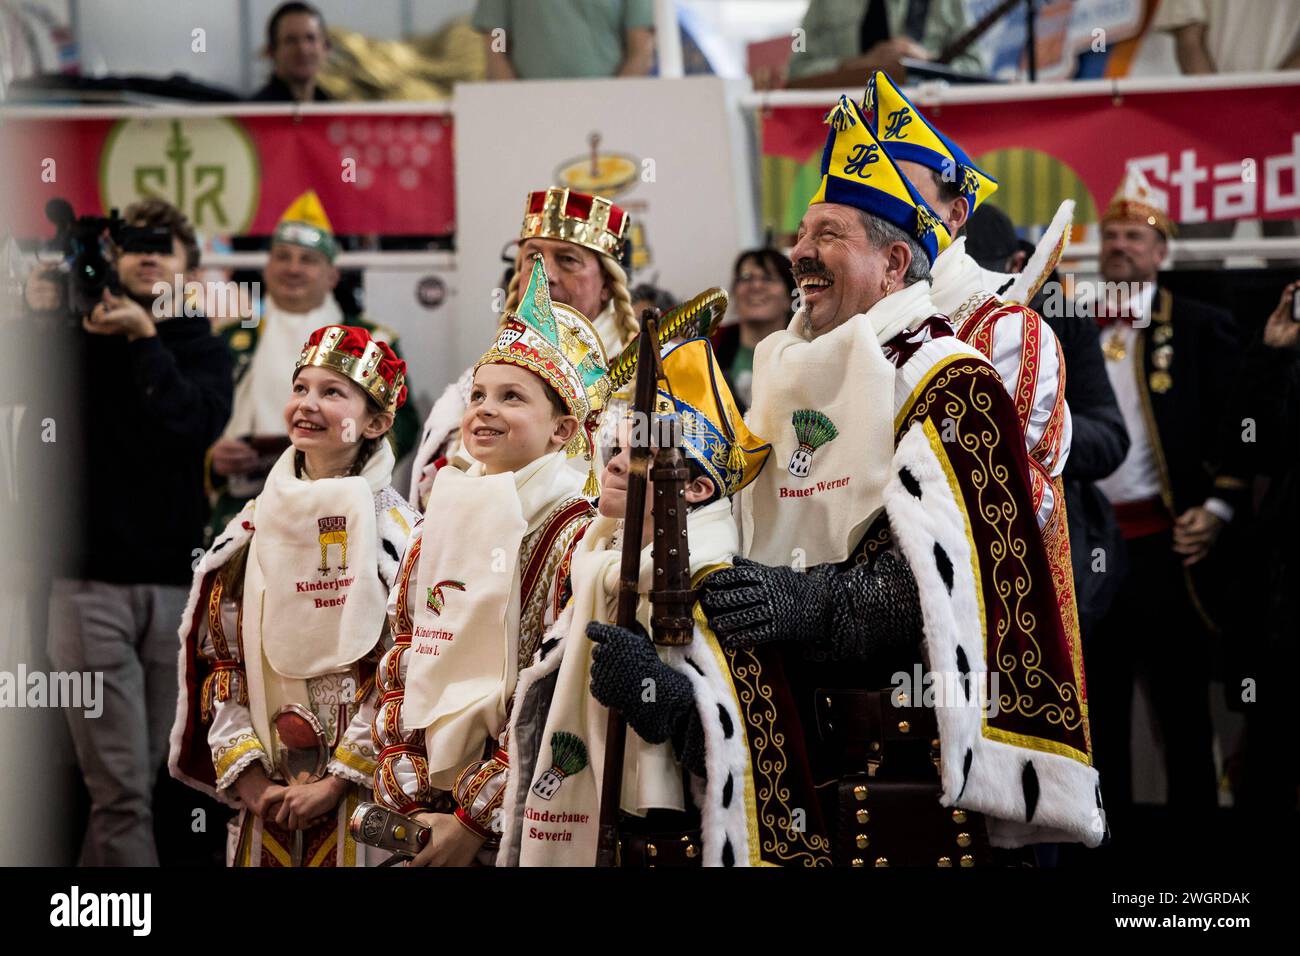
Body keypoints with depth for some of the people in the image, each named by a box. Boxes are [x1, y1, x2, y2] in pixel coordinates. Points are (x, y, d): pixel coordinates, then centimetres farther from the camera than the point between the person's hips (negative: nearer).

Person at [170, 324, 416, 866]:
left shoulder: (394, 532, -5)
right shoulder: (253, 529, 7)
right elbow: (220, 662, 6)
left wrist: (336, 782, -15)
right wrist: (250, 781, -5)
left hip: (356, 797, -3)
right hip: (264, 799, 4)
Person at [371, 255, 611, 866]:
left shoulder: (574, 538, -10)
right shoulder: (435, 532, 10)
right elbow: (398, 677, 9)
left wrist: (475, 820, -18)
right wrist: (410, 807, -3)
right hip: (422, 827, 5)